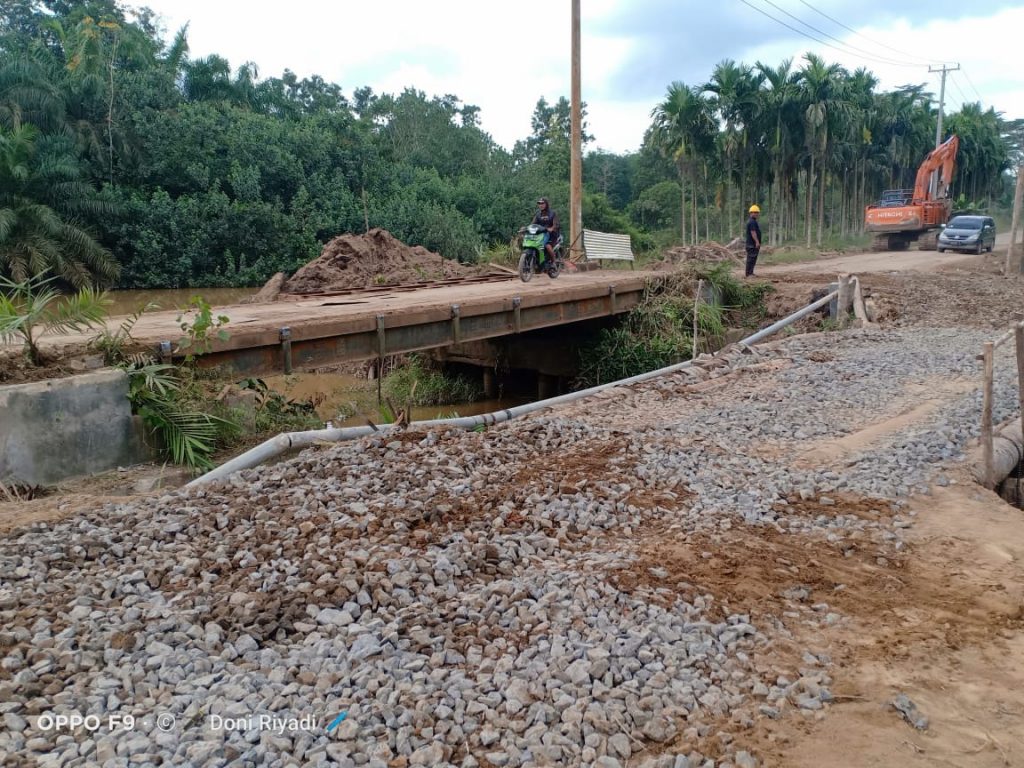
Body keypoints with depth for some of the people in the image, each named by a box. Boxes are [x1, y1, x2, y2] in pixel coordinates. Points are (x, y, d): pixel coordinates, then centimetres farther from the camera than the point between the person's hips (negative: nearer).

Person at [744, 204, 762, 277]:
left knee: (752, 259, 13)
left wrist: (757, 242, 26)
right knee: (751, 258, -10)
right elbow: (753, 232, -23)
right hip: (752, 244, -11)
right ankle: (749, 273, -9)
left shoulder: (753, 221, 20)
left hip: (753, 244, 11)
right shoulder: (752, 222, -15)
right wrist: (757, 242, -27)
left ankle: (750, 273, 17)